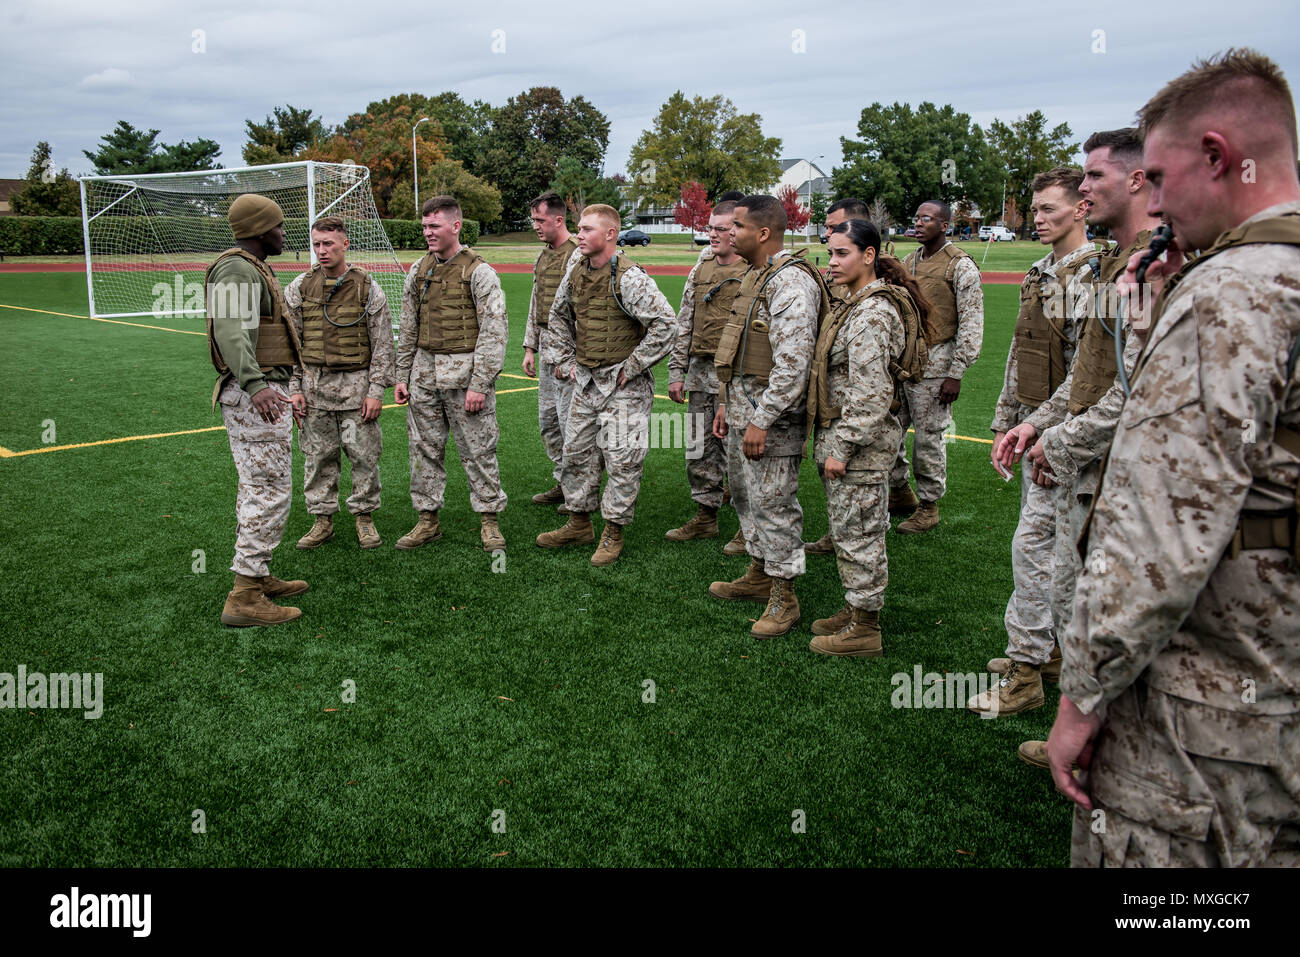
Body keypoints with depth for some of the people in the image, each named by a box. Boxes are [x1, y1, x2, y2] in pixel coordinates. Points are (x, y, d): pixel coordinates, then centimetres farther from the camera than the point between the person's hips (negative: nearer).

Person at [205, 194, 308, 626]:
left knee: (255, 487, 16)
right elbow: (231, 331, -28)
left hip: (260, 390, 11)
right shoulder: (237, 269, -14)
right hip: (255, 395, -11)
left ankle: (257, 577, 27)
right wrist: (255, 385, -41)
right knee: (271, 490, -11)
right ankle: (244, 597, -9)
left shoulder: (252, 268, 19)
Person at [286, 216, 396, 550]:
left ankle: (364, 516, 17)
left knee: (364, 454, 1)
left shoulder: (368, 288, -2)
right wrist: (293, 388, 1)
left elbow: (383, 344, 0)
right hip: (314, 385, 2)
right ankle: (322, 520, 19)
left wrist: (376, 390, -6)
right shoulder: (299, 288, 4)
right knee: (318, 456, 7)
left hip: (356, 384, -2)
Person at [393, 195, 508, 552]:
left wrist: (479, 385, -16)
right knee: (424, 448, 9)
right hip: (424, 372, 6)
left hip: (464, 372, -6)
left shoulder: (479, 272, -8)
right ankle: (428, 520, 21)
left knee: (477, 450, 1)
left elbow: (495, 331, -11)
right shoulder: (418, 272, 11)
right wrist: (402, 376, 12)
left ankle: (489, 520, 13)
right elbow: (408, 329, 17)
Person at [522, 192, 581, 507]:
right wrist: (530, 347, 18)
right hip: (546, 350, 10)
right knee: (548, 420, 14)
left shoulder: (577, 255, -14)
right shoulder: (542, 256, 15)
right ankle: (563, 483, 25)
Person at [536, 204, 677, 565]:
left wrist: (632, 366, -18)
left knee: (621, 459, -2)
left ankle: (613, 532, 11)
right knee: (577, 451, 13)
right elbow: (558, 317, 23)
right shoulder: (575, 273, 6)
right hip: (586, 380, 8)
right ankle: (579, 524, 28)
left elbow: (665, 323, -23)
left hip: (623, 385, -7)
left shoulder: (629, 278, -17)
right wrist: (566, 360, 14)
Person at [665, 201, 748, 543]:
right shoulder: (700, 270, 13)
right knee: (699, 450, 11)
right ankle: (705, 518, 24)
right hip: (700, 373, 7)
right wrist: (676, 371, 11)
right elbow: (684, 324, 16)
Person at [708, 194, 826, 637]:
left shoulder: (791, 282, -18)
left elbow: (793, 363, -25)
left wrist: (761, 420, -25)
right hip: (743, 405, 10)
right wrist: (727, 402, 20)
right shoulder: (756, 276, 15)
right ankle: (759, 575, 35)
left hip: (771, 411, -10)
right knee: (746, 495, 19)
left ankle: (783, 598, 9)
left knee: (773, 501, -3)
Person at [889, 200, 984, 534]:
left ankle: (929, 506, 13)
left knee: (928, 436, 0)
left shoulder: (961, 266, -6)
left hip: (933, 364, -6)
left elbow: (971, 324, -9)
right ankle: (899, 489, 28)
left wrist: (955, 374, -14)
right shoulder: (908, 261, 14)